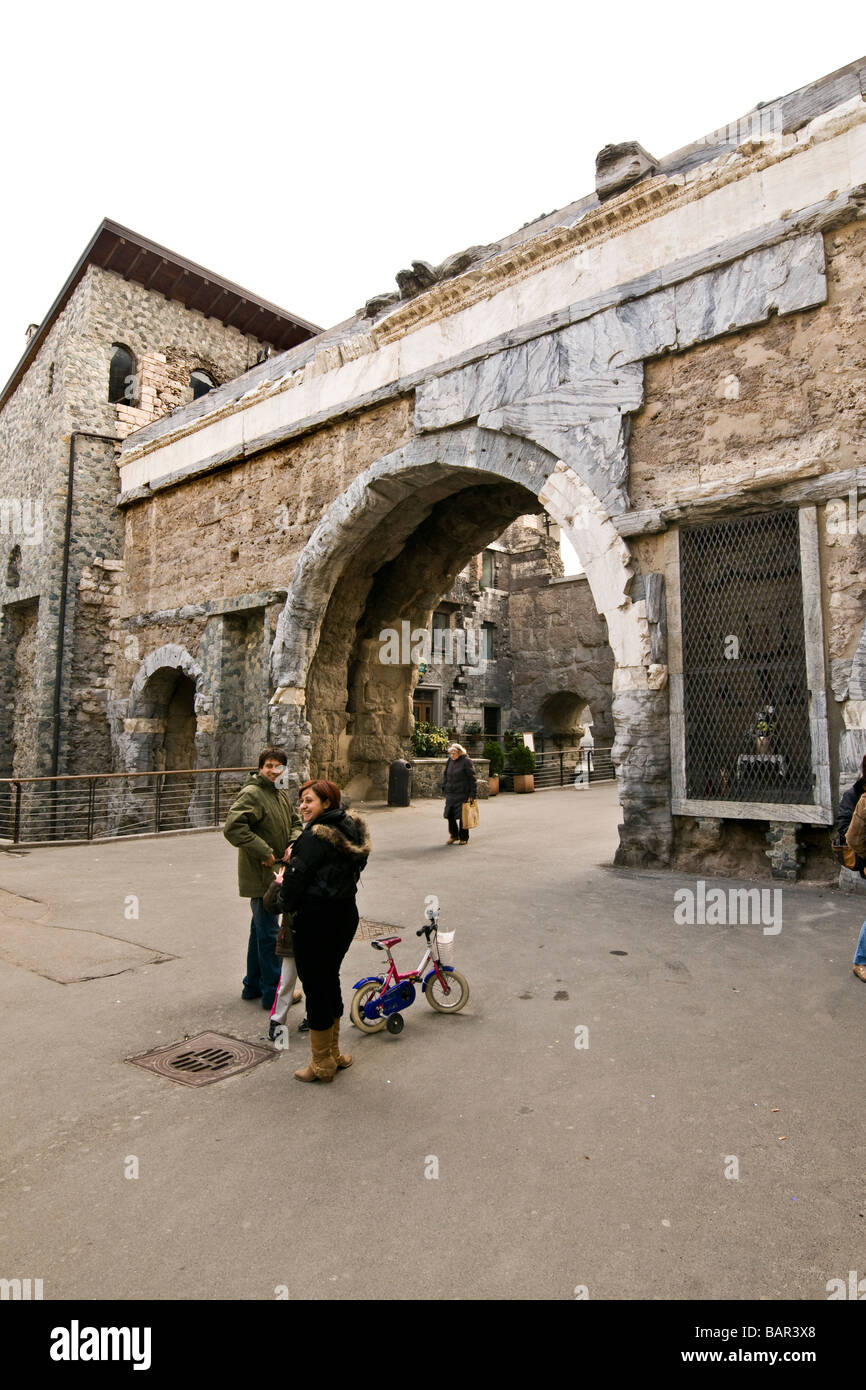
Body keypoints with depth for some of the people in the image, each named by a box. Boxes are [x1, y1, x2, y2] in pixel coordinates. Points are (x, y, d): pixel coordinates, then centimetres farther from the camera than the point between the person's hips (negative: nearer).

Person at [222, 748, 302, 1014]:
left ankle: (253, 986, 33)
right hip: (260, 875, -10)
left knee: (261, 929, 19)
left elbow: (295, 822, 18)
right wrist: (265, 853, -25)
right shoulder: (251, 794, -18)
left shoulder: (281, 794, 11)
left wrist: (293, 844, -3)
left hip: (274, 874, 10)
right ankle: (273, 993, 9)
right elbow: (233, 827, -28)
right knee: (269, 934, -2)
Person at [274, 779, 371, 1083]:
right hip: (347, 913, 9)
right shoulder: (351, 829, 5)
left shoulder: (315, 837, -21)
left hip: (317, 920, -9)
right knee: (330, 980, 21)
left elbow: (296, 880, -18)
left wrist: (285, 898, 5)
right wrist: (296, 856, 14)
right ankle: (334, 1054, 35)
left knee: (315, 988, 6)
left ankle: (322, 1064, 19)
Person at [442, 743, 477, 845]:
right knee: (450, 814, 5)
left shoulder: (466, 761, -9)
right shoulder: (450, 760, 8)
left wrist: (472, 794, -12)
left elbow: (472, 778, -9)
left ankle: (464, 838, 16)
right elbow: (445, 774, 20)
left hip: (462, 794, -5)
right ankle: (453, 835, 24)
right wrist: (444, 787, 10)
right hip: (450, 793, 6)